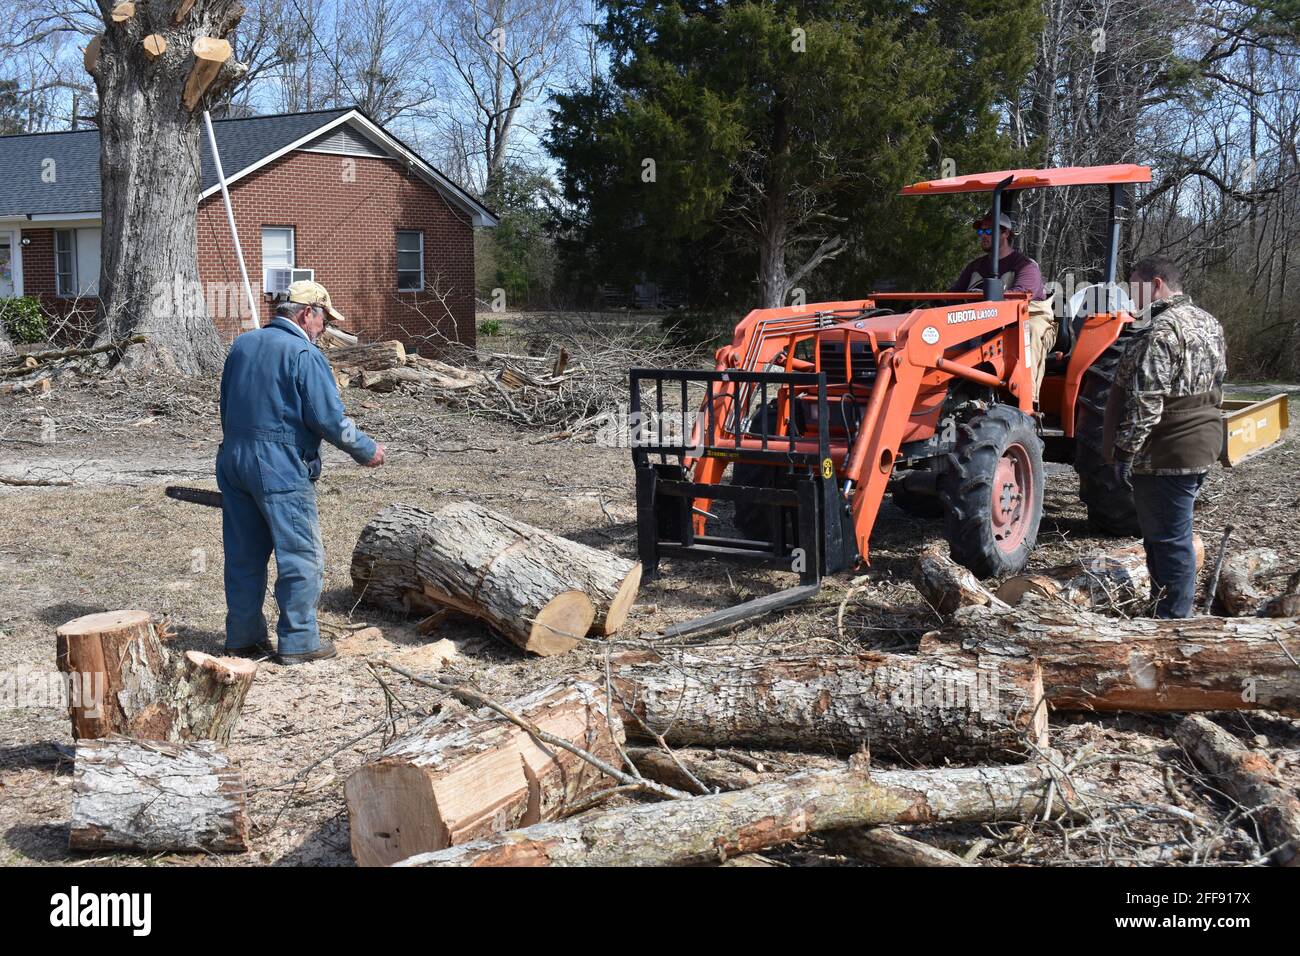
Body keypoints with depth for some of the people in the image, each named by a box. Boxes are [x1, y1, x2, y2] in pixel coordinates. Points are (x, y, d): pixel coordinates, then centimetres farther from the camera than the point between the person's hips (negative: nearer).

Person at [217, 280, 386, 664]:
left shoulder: (242, 345, 12)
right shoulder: (305, 354, -11)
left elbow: (226, 405, 18)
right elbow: (329, 418, -14)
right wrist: (367, 450, -1)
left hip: (233, 460, 8)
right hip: (281, 468, -8)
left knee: (244, 555, 14)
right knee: (302, 557, 1)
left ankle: (242, 637, 20)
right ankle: (298, 642, 5)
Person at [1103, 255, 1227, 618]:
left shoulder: (1161, 333, -20)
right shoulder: (1208, 323, 12)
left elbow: (1145, 404, -24)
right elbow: (1214, 390, 20)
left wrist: (1125, 451, -19)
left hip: (1165, 456, -10)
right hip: (1201, 448, 10)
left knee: (1169, 539, -2)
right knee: (1172, 535, 20)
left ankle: (1173, 618, 5)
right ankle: (1169, 605, 30)